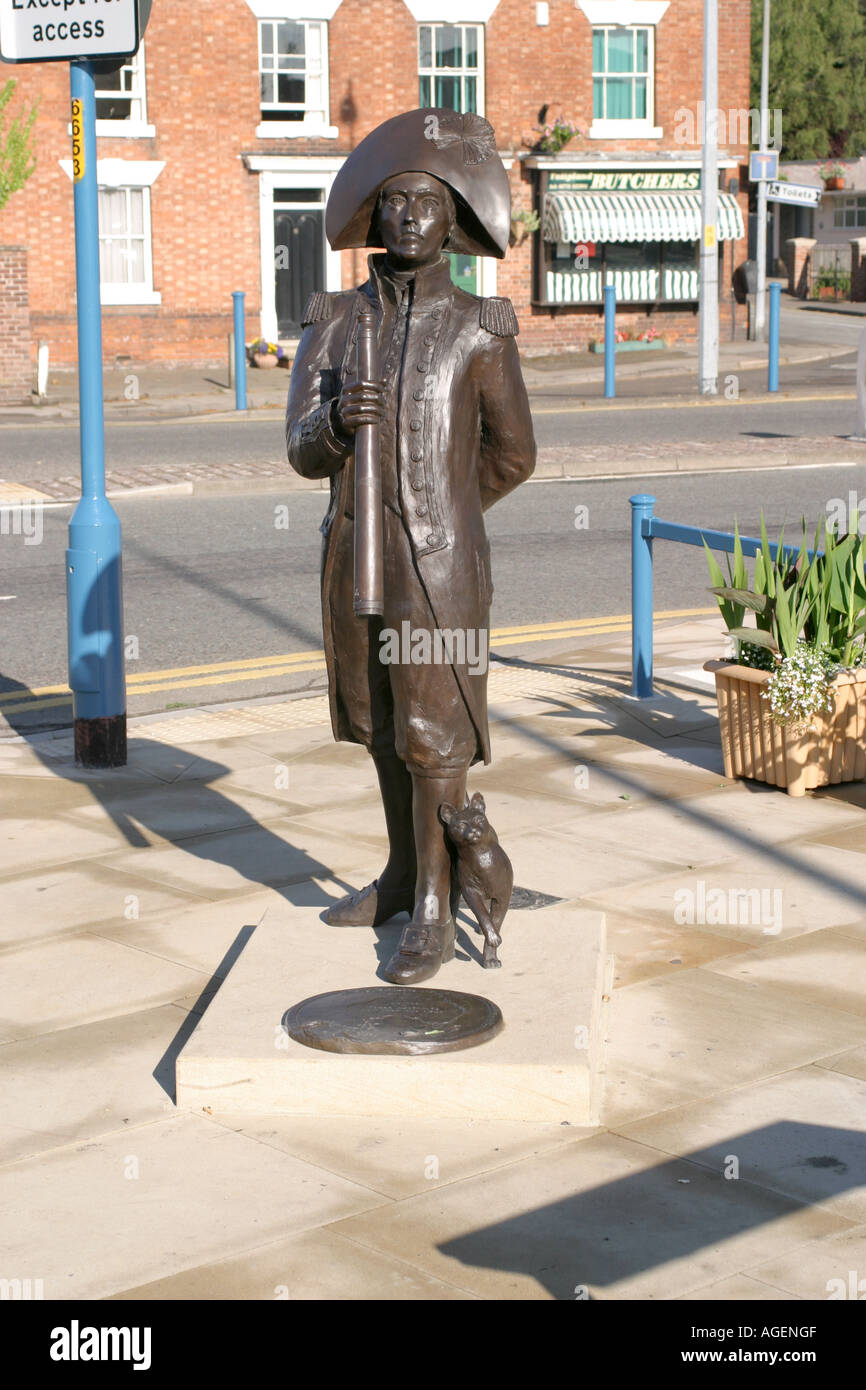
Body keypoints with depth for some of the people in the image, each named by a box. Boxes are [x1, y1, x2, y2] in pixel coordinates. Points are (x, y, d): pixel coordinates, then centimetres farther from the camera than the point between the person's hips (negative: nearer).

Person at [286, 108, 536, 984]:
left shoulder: (480, 329, -7)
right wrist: (336, 421, -29)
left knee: (430, 733, -3)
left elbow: (513, 454, 4)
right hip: (351, 557, 5)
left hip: (438, 565, -5)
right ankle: (403, 872, 34)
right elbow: (303, 451, -5)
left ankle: (434, 915, 7)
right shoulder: (332, 322, 2)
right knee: (380, 719, 16)